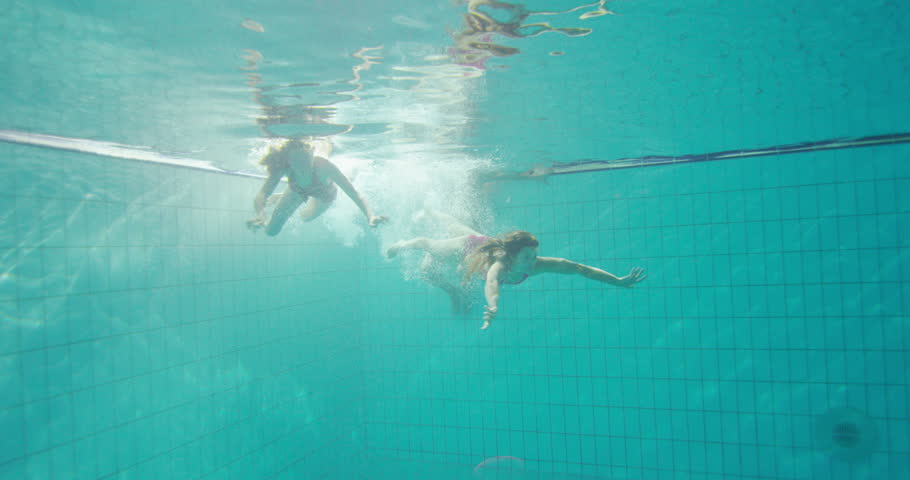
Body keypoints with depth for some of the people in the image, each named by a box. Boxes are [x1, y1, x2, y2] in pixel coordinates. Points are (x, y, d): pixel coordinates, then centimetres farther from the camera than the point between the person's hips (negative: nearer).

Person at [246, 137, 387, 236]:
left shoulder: (322, 165, -46)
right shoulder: (283, 167, -40)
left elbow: (353, 192, -51)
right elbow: (261, 195, -48)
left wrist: (370, 216, -68)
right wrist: (261, 215, -71)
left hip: (325, 194, -1)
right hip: (297, 190, 1)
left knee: (307, 217, 29)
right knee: (271, 231, 7)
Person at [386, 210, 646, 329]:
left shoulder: (535, 264, -39)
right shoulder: (499, 265, -50)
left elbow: (579, 268, -40)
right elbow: (491, 282, -73)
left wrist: (619, 281, -44)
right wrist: (493, 307, -93)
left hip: (484, 243, 5)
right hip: (466, 248, -5)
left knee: (458, 228, 35)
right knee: (427, 269, 18)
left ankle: (434, 214, 65)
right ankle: (405, 244, 47)